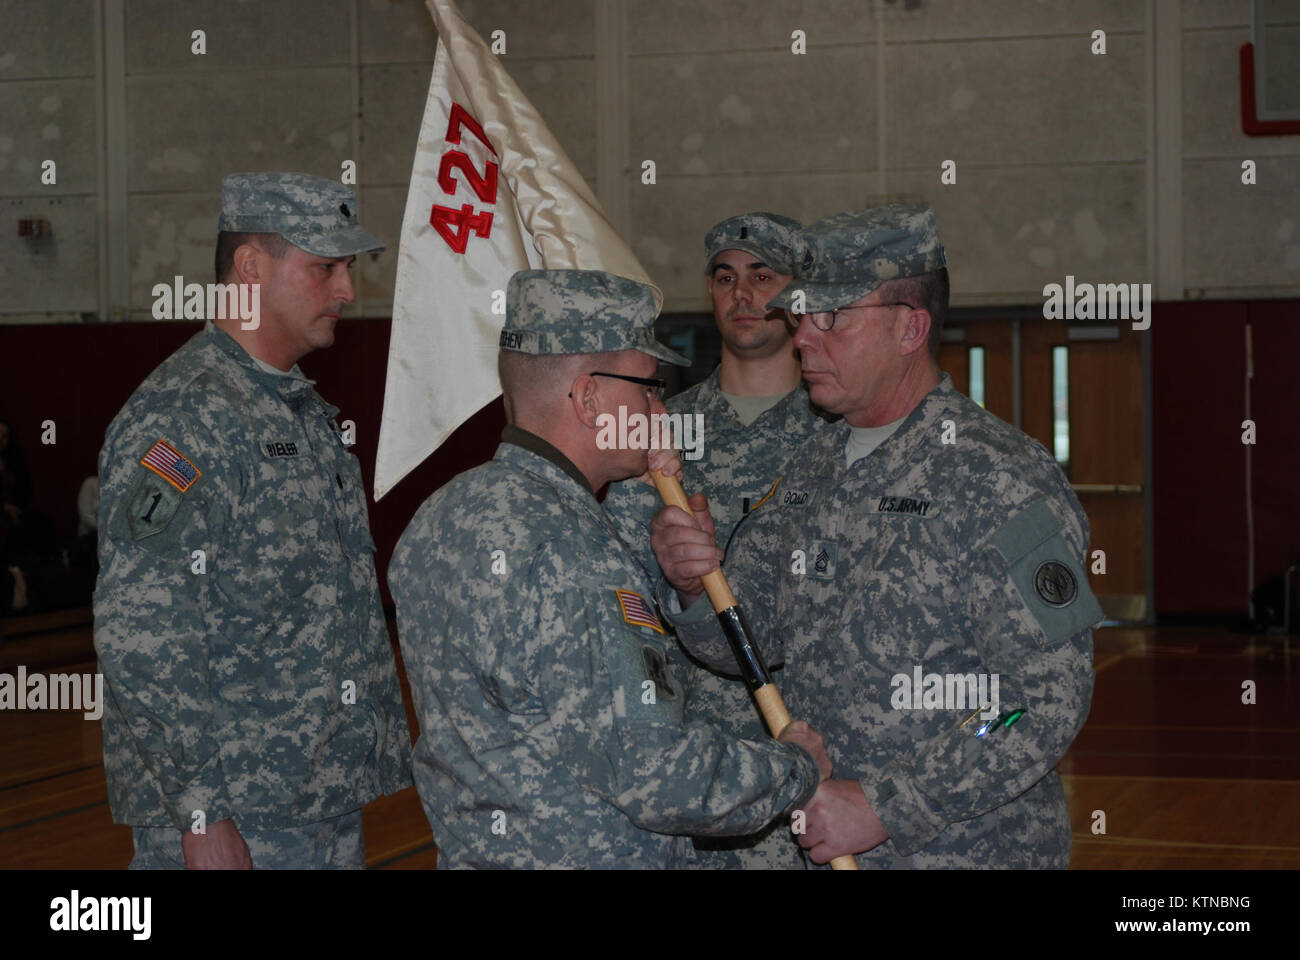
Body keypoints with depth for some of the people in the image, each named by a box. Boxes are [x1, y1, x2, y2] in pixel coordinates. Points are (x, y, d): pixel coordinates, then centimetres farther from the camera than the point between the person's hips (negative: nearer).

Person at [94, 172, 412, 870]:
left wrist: (379, 755, 18)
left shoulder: (308, 415, 16)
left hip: (331, 810, 9)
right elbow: (139, 633, -21)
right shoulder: (178, 417, -14)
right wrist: (202, 816, -23)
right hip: (229, 819, -9)